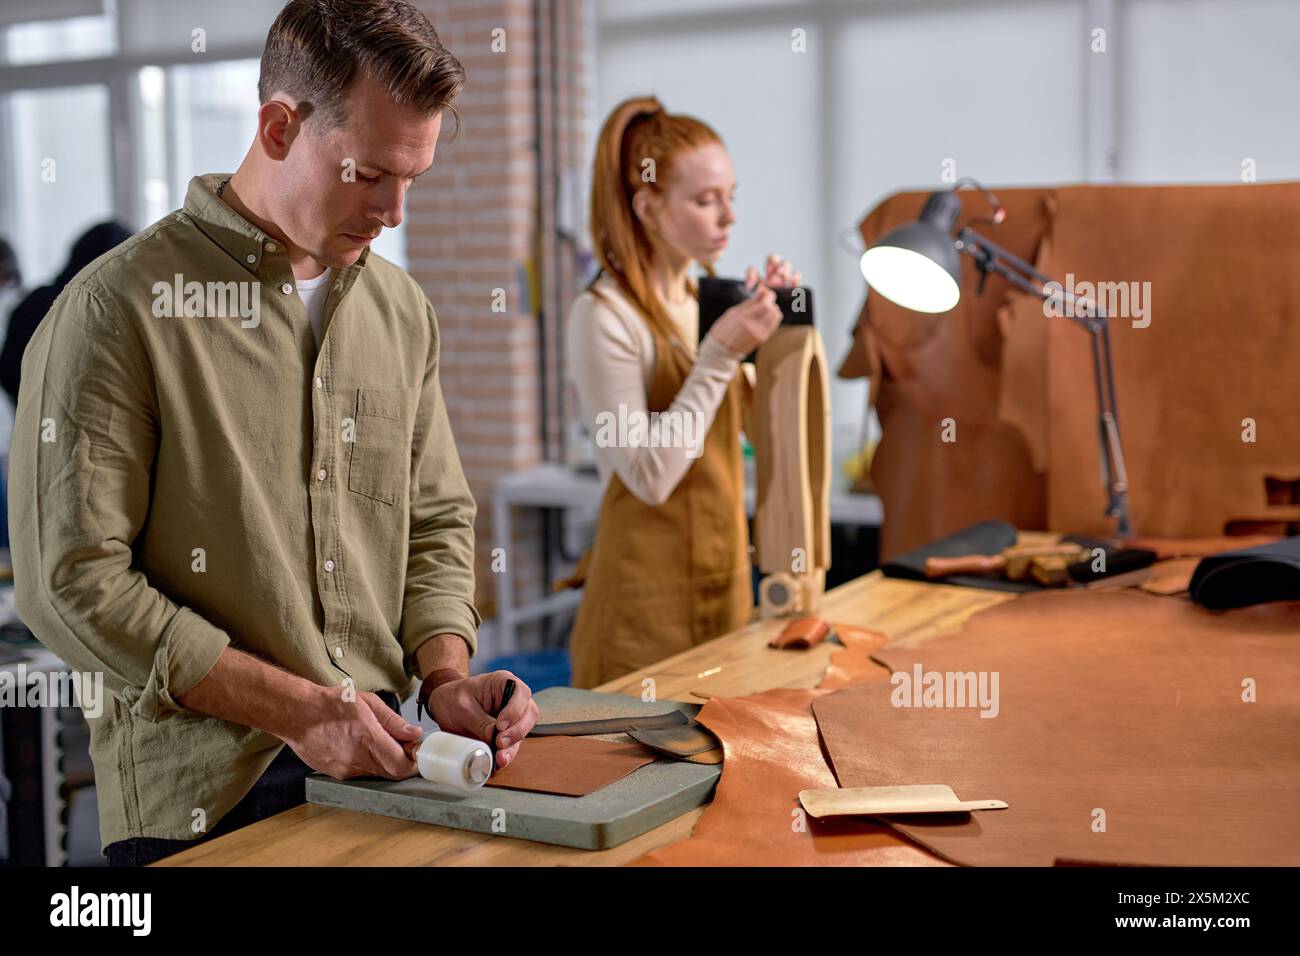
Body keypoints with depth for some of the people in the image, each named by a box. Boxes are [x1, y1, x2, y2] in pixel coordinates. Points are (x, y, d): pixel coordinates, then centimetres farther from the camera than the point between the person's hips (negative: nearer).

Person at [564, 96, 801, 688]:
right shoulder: (605, 316, -16)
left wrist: (765, 322, 1)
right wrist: (720, 355, -22)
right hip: (649, 597, -7)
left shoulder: (701, 299, 6)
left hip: (723, 578, 7)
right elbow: (649, 476, -22)